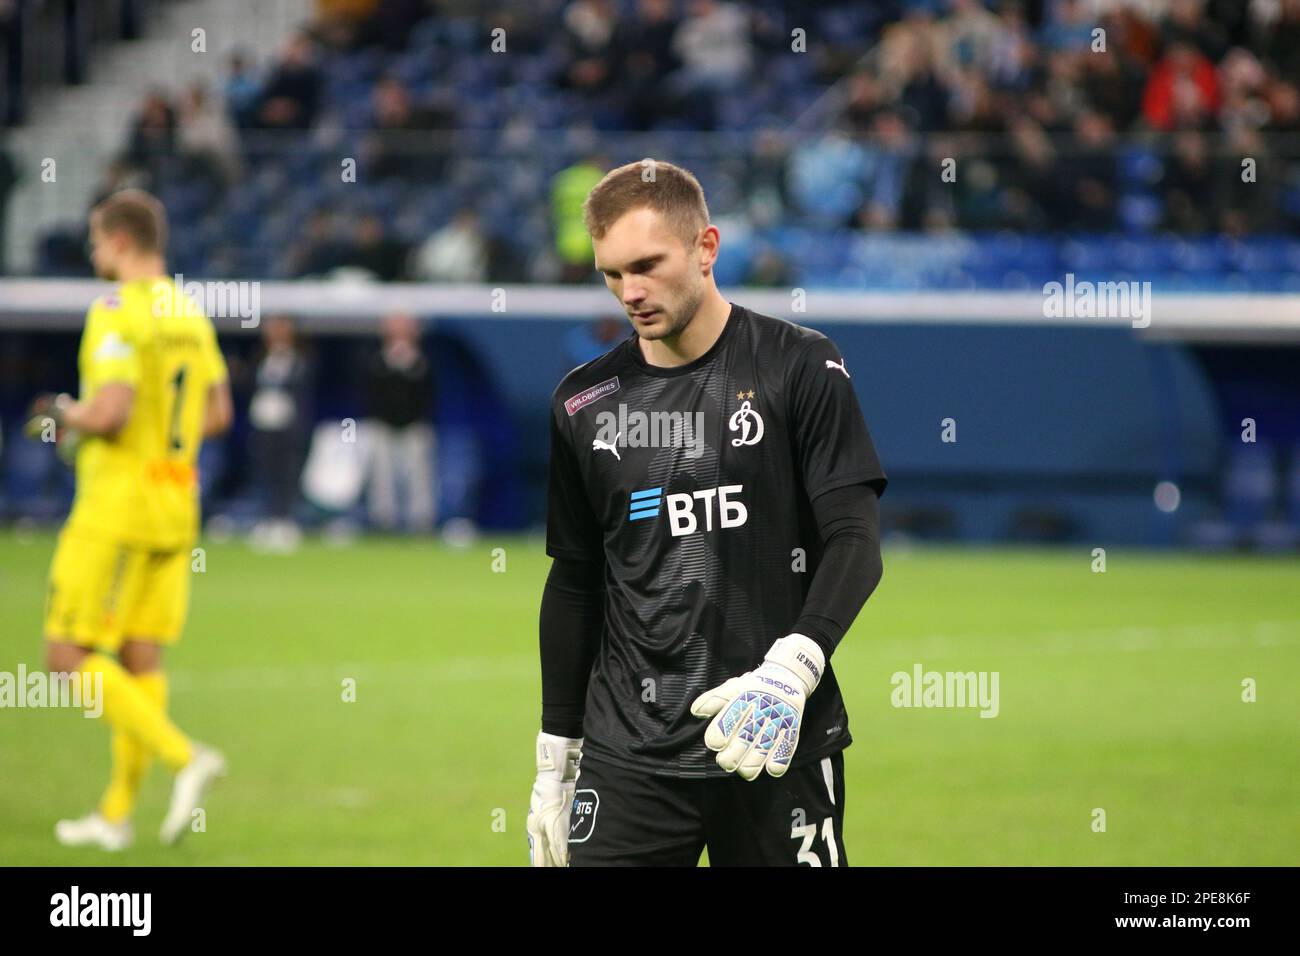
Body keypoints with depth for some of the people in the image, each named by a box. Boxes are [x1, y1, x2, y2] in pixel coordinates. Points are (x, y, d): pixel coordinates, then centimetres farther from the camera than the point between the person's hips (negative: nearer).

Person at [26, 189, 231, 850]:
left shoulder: (118, 313, -15)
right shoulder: (189, 312, 10)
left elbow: (110, 412, -25)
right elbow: (217, 414, 14)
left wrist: (66, 415, -5)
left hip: (117, 505, -8)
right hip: (174, 506, 8)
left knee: (69, 657, -3)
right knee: (141, 658, 9)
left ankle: (184, 757, -17)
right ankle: (117, 813, 12)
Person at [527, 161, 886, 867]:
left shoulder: (801, 367, -2)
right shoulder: (585, 402, 9)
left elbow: (854, 541, -7)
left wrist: (791, 667, -24)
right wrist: (553, 759, 14)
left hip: (779, 748, -3)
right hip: (626, 751, 3)